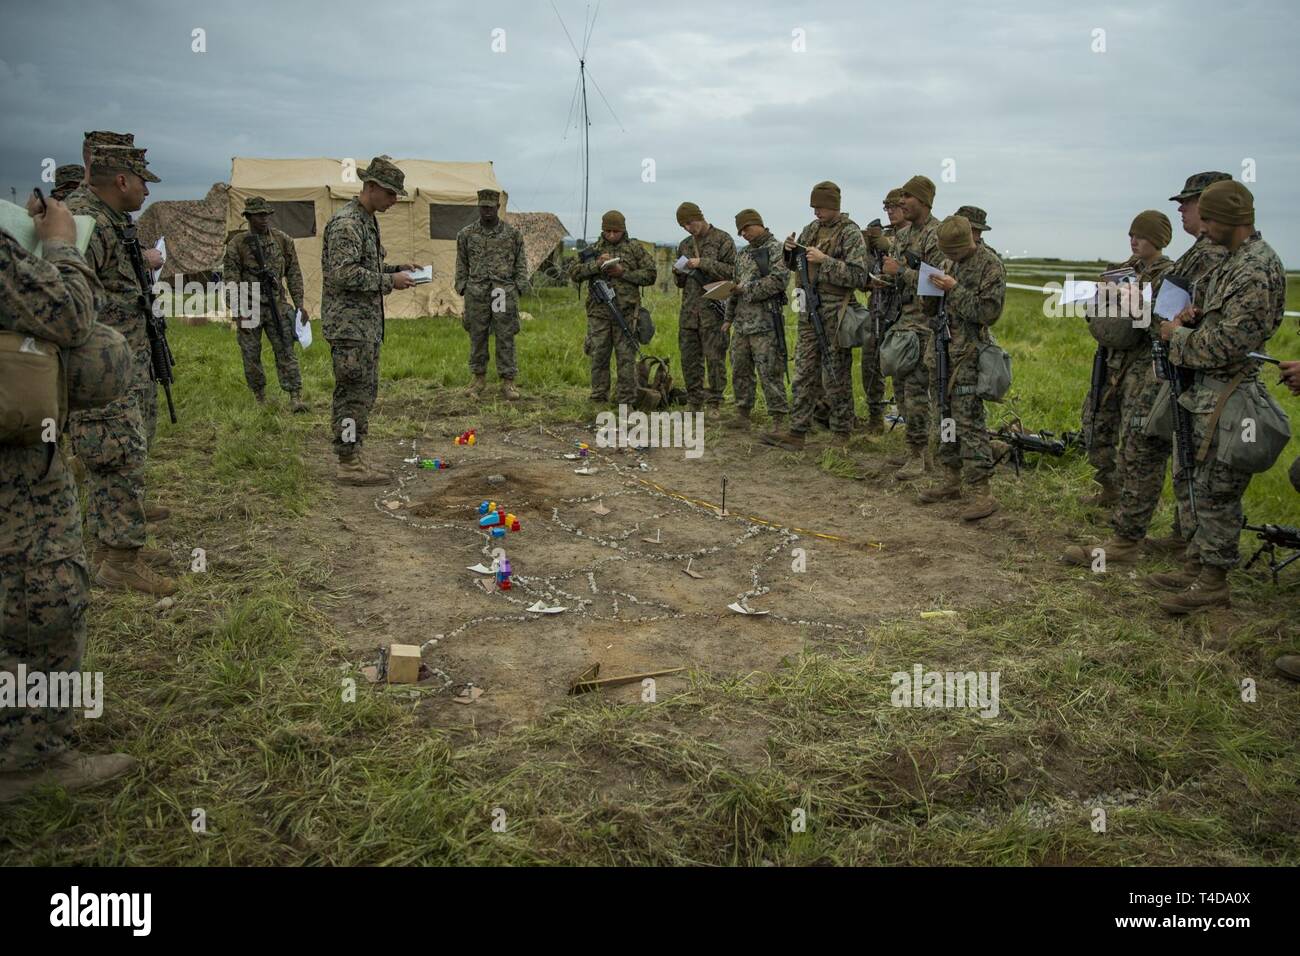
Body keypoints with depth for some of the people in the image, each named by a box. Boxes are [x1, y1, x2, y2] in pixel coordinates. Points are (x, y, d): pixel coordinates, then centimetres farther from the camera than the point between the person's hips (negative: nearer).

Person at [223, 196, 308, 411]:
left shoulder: (283, 240, 4)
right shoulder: (237, 244, -4)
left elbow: (293, 273, 8)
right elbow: (230, 280, -5)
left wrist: (299, 302, 2)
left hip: (277, 305, 1)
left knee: (286, 351, -5)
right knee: (251, 354, 6)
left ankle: (295, 397, -6)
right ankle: (260, 399, 19)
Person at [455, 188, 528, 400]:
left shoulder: (513, 234, 5)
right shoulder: (466, 234, 8)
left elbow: (521, 264, 8)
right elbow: (461, 265, 12)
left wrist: (518, 287, -1)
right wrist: (462, 288, 5)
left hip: (505, 293, -1)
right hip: (476, 293, 1)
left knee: (506, 338, -1)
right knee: (477, 337, 6)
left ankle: (508, 382, 4)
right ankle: (479, 378, 18)